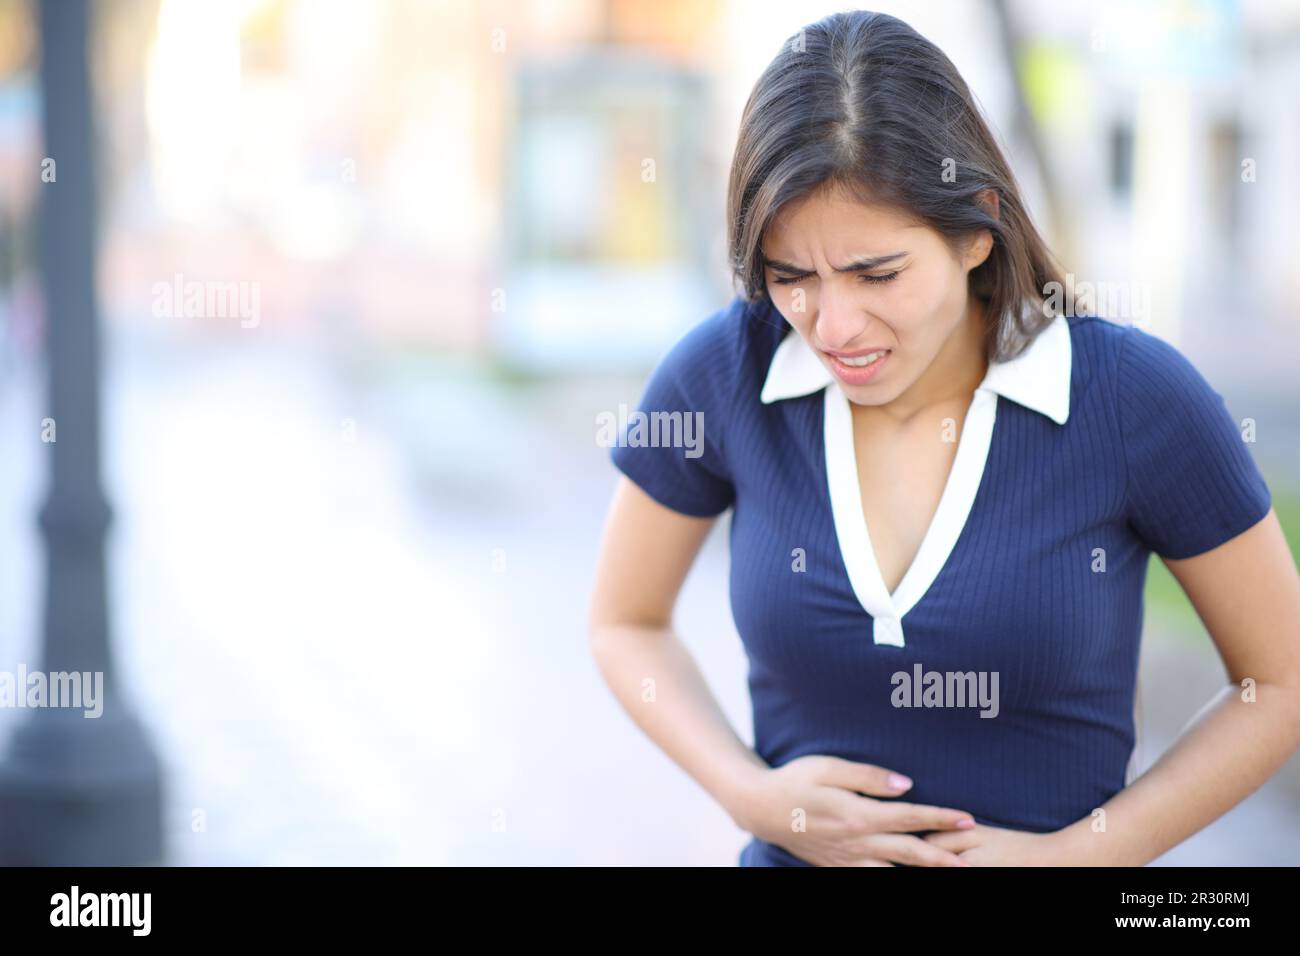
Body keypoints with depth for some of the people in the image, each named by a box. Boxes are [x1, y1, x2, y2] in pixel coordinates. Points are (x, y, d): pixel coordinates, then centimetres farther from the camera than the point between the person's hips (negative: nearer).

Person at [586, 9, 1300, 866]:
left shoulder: (1137, 397, -16)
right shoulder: (722, 376, -11)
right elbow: (625, 624, 4)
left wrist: (1073, 852, -14)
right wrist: (754, 796, -11)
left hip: (1047, 848, -1)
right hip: (789, 856, 1)